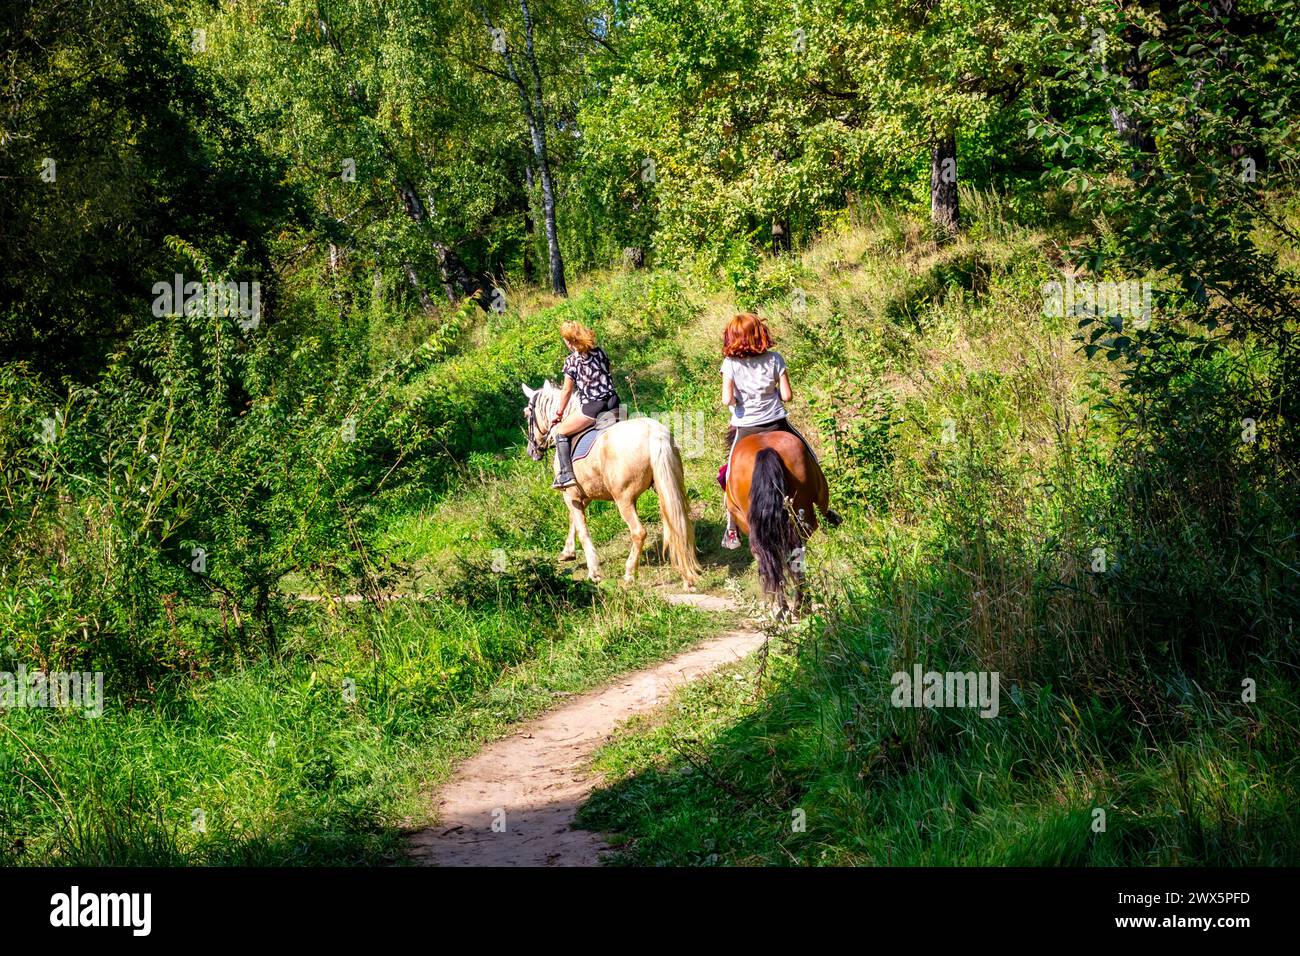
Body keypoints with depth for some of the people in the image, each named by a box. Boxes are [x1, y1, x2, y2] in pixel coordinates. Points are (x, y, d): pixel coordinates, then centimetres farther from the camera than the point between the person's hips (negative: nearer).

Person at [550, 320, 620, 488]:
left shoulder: (571, 361, -4)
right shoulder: (600, 352, 11)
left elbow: (567, 391, 1)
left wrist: (559, 414, 13)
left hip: (591, 409, -6)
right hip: (612, 404, 6)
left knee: (560, 431, 9)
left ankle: (566, 473, -3)